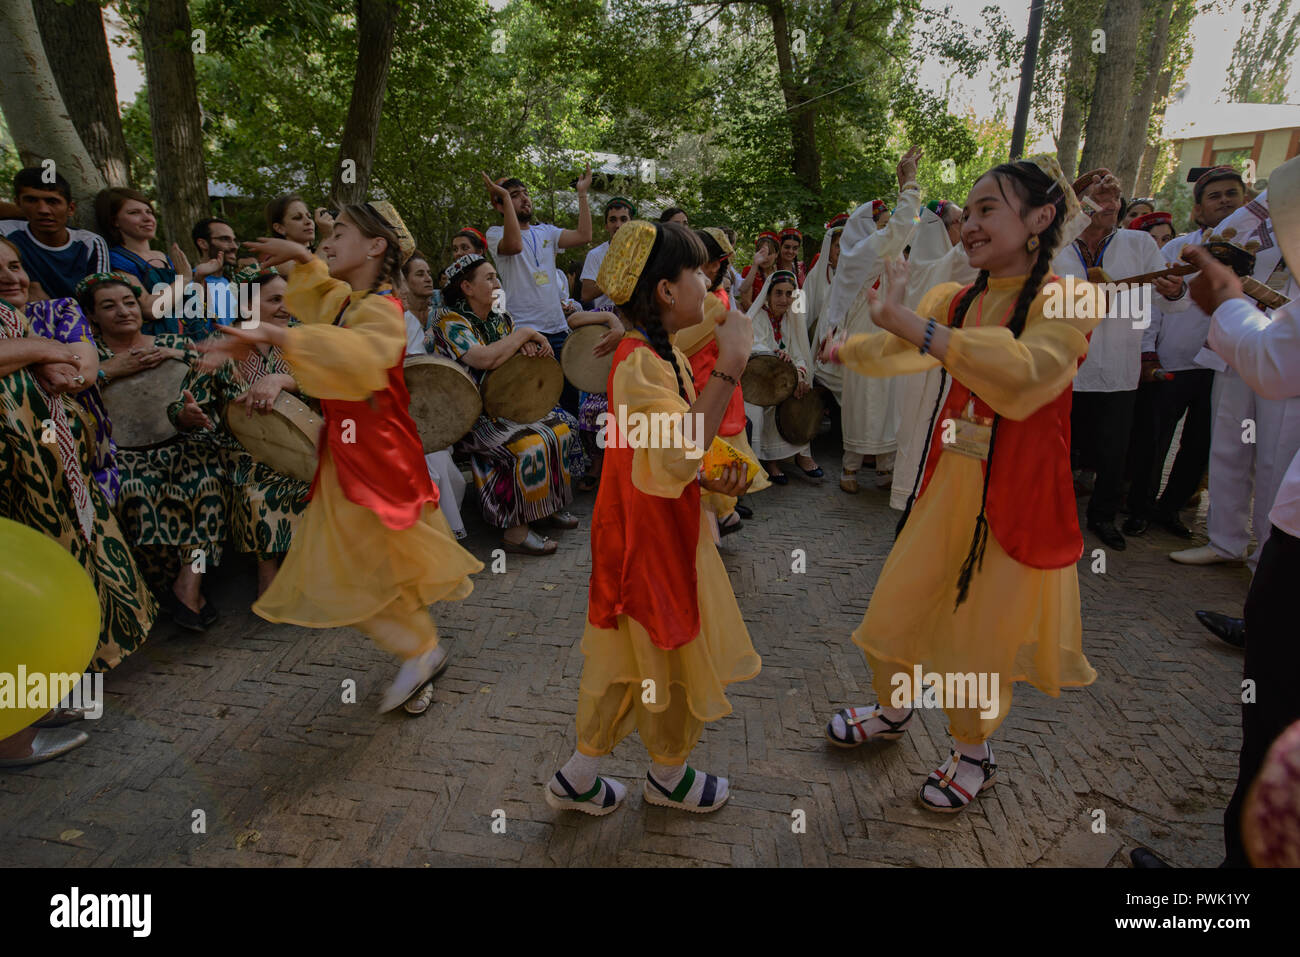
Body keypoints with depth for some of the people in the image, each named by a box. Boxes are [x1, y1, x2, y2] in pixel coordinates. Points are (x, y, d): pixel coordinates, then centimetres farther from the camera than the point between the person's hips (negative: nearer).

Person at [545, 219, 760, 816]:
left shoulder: (660, 354, 8)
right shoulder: (641, 364, -25)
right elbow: (675, 459, -38)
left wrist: (709, 477, 0)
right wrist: (729, 367, -36)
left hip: (664, 526, 10)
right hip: (650, 537, -10)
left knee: (627, 657, 19)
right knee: (670, 658, 12)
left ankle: (578, 778, 36)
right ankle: (668, 776, 38)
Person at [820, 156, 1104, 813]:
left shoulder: (1070, 301, -15)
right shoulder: (955, 301, 3)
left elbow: (1024, 375, -36)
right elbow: (892, 352, 21)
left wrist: (908, 322, -41)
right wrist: (838, 350, 30)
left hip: (1016, 497, -5)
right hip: (947, 484, 6)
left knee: (980, 638, 9)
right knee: (896, 609, 14)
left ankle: (974, 755, 36)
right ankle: (893, 711, 43)